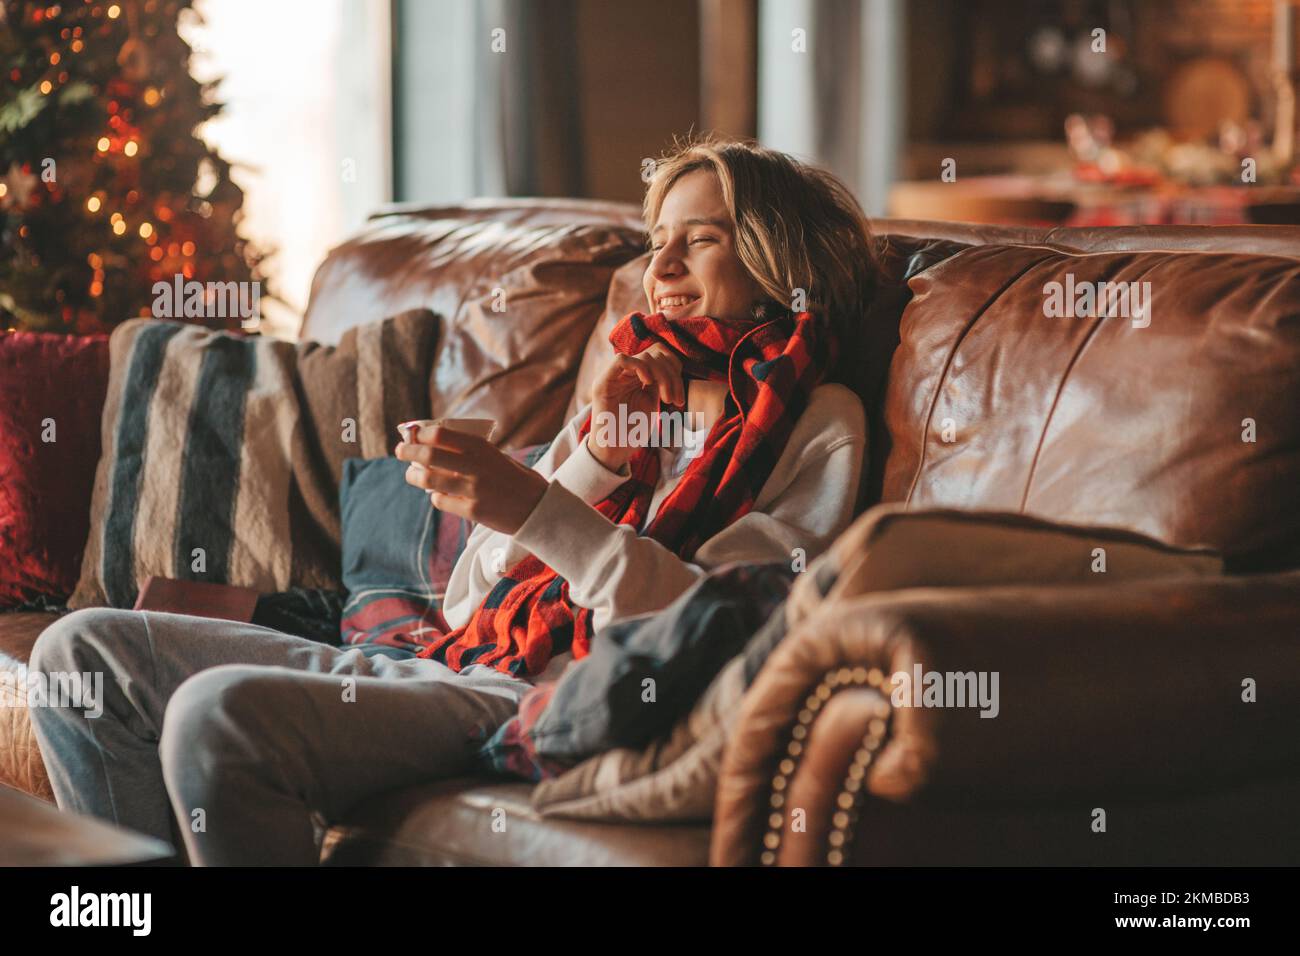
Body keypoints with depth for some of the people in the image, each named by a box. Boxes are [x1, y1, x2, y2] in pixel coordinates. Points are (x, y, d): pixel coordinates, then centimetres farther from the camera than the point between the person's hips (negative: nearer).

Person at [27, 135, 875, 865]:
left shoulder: (815, 423, 5)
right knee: (86, 651, -1)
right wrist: (595, 457, 0)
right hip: (453, 665, 9)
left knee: (219, 713, -31)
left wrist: (535, 508, -23)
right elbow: (471, 597, 15)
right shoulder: (640, 388, 26)